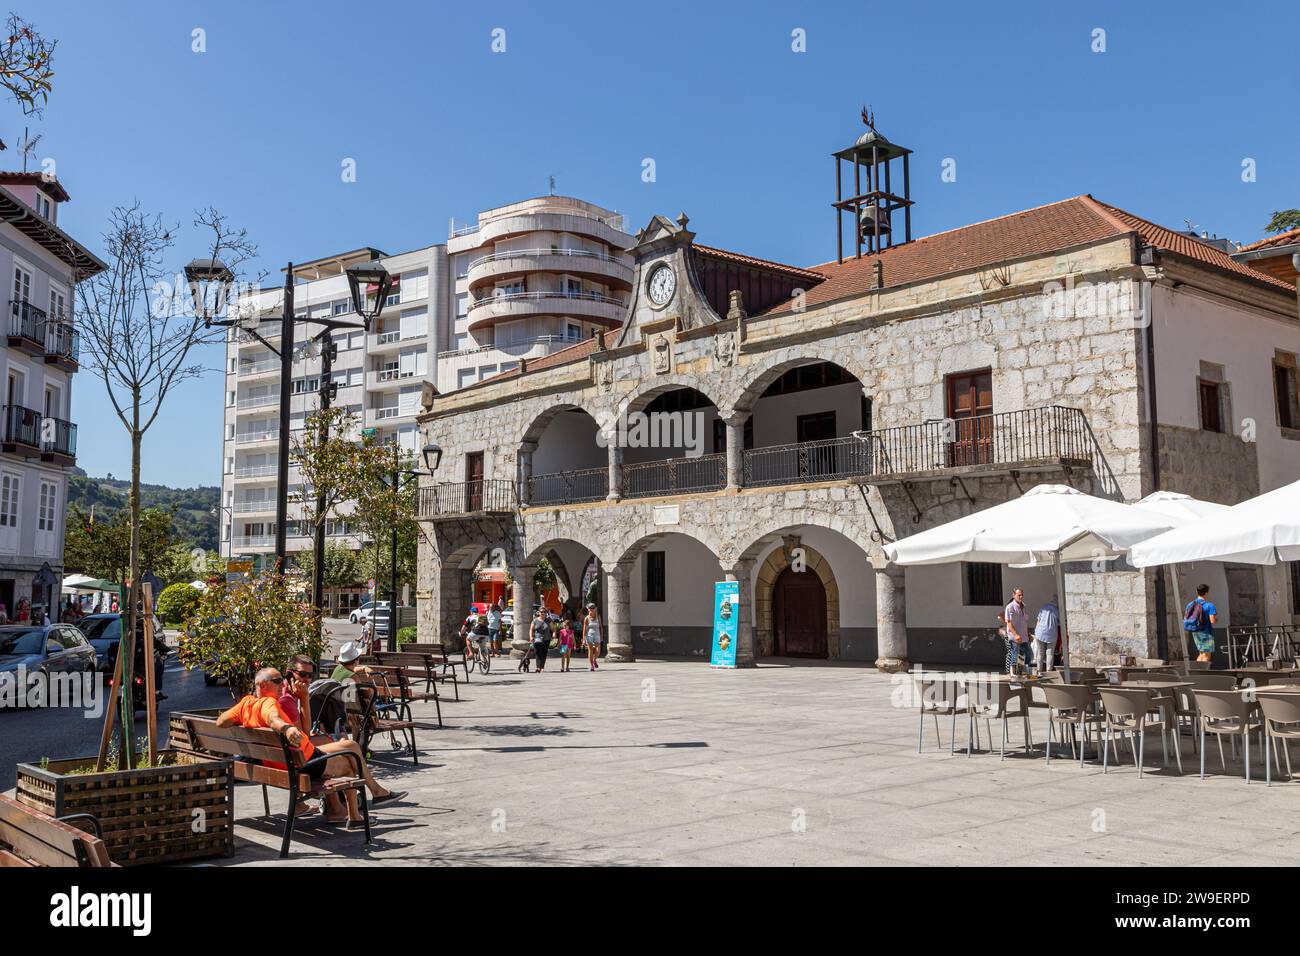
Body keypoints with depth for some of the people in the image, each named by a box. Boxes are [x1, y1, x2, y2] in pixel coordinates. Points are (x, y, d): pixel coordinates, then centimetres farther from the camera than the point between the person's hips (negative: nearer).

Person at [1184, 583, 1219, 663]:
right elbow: (1213, 621, -20)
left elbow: (1185, 619, 6)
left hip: (1195, 632, 7)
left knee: (1201, 653, 18)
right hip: (1206, 633, -7)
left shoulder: (1190, 604, 5)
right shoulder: (1209, 606, -13)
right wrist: (1216, 619, 3)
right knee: (1206, 655, 2)